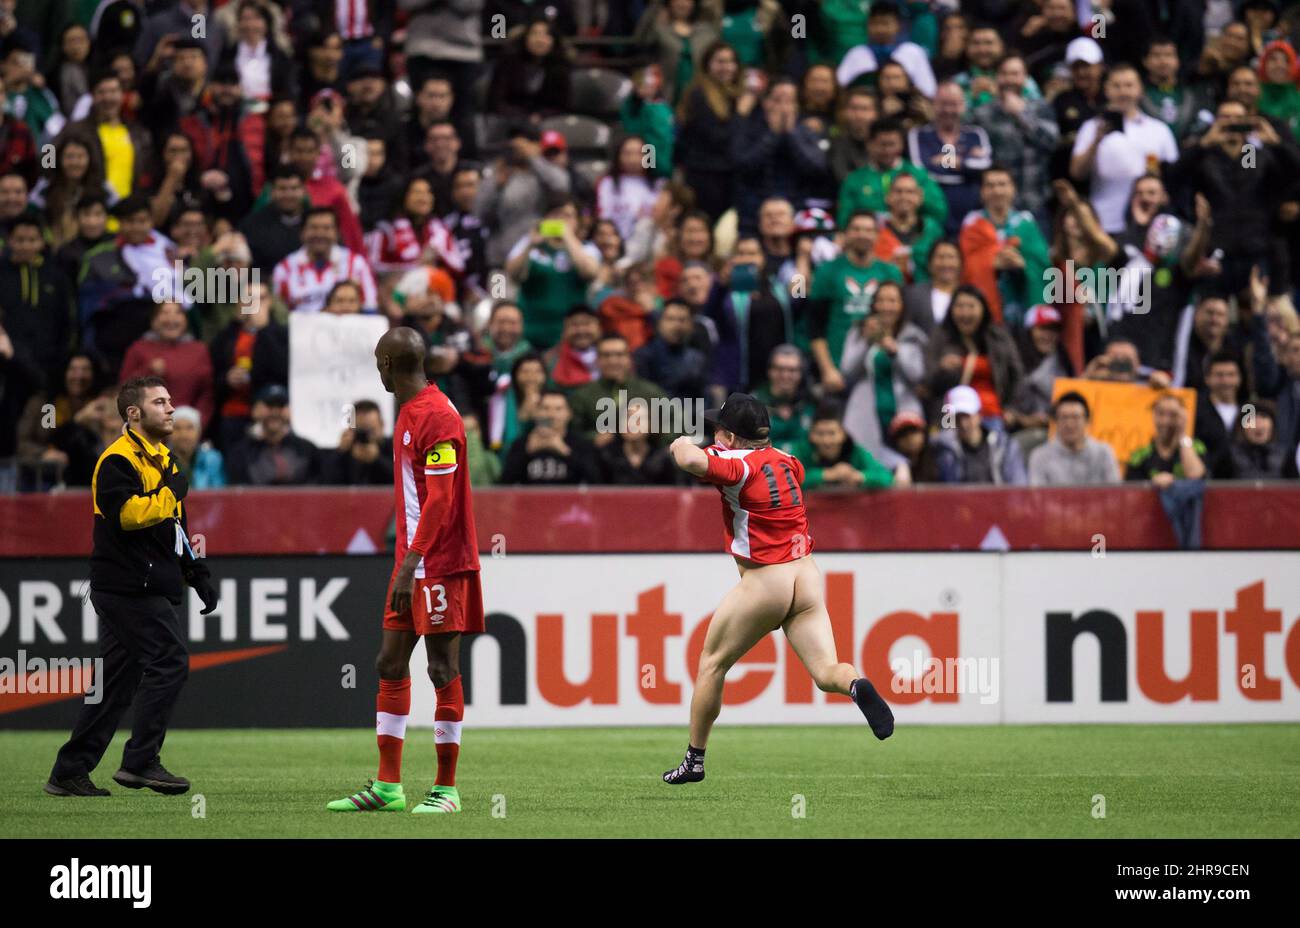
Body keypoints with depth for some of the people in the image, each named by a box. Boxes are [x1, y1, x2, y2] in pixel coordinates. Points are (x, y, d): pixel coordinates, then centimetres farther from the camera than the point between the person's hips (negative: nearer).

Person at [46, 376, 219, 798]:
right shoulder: (119, 460, -10)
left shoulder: (162, 460, 22)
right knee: (170, 662, -15)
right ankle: (140, 761, -12)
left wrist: (197, 572, 21)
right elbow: (127, 513, -25)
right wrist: (169, 492, -15)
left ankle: (70, 773, 11)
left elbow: (175, 527, 29)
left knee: (115, 683, 9)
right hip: (131, 586, -10)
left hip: (151, 587, 10)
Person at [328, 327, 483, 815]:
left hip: (440, 564, -10)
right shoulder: (408, 413, 16)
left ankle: (446, 788, 0)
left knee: (443, 669, -4)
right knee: (390, 664, 8)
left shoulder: (438, 417, -15)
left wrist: (410, 565, -24)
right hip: (411, 561, 10)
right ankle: (386, 786, 11)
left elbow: (440, 501, -20)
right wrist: (405, 565, 19)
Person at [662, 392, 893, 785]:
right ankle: (856, 684, -38)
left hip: (763, 583, -6)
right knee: (826, 672, -2)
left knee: (711, 664, 12)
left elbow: (692, 460, -32)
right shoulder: (787, 462, 10)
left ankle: (694, 760, 19)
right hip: (807, 577, 6)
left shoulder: (738, 465, -13)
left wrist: (683, 444, -8)